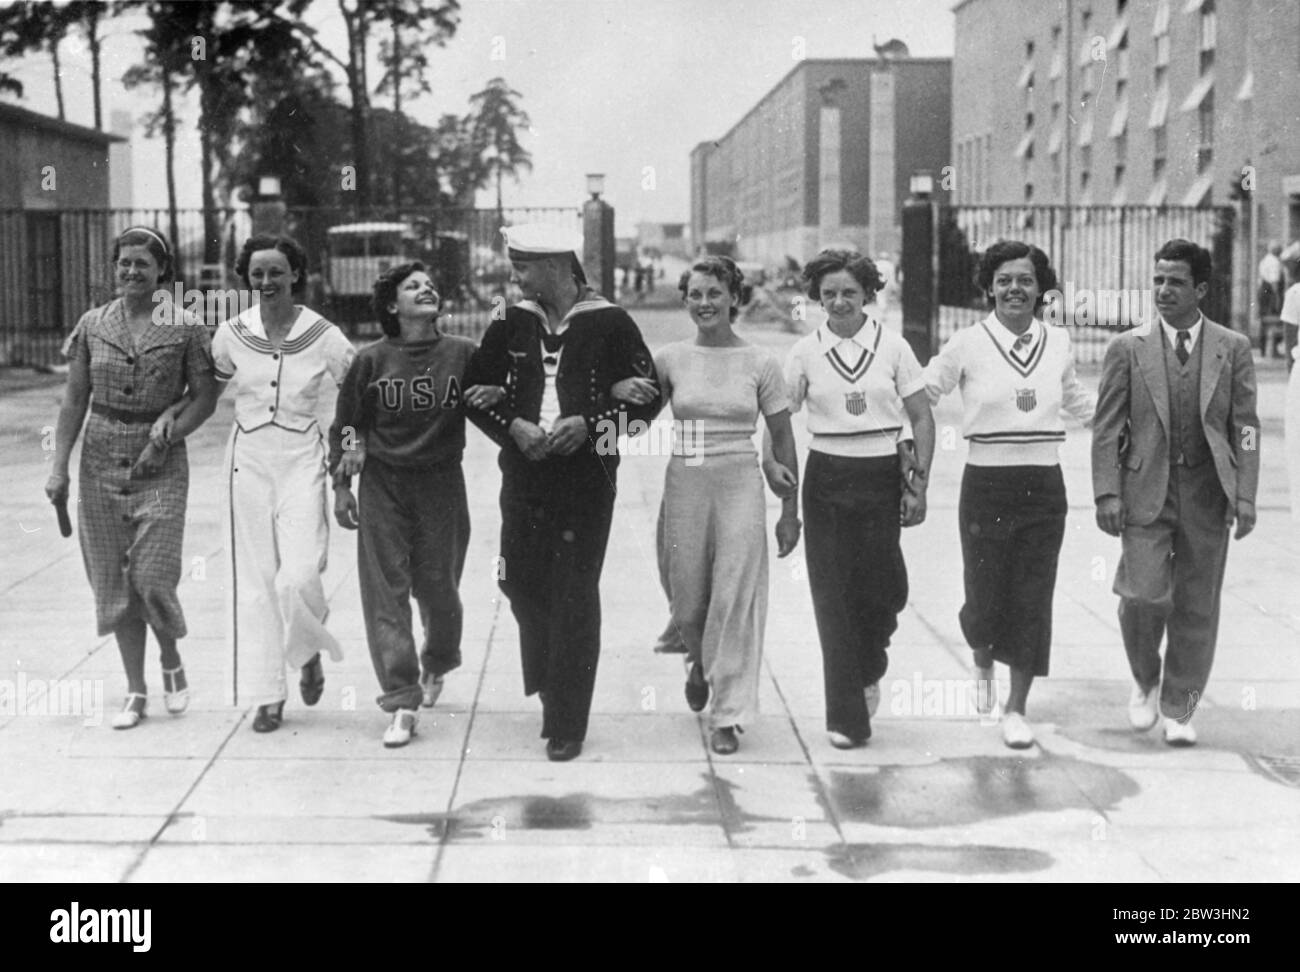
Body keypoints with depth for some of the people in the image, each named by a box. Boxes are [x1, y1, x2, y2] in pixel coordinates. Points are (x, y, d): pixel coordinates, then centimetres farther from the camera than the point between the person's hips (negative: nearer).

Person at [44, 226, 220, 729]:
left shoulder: (186, 328, -4)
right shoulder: (93, 325, 4)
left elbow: (204, 398, -2)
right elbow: (74, 401, 6)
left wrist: (163, 442, -14)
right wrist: (59, 467, 1)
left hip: (162, 465, -3)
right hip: (101, 462, 3)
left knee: (152, 576, -10)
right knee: (113, 579, 4)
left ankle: (171, 663, 19)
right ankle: (136, 692, 15)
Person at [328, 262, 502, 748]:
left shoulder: (464, 354, 0)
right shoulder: (371, 360, -1)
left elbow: (501, 392, 10)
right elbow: (345, 426, 6)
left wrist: (496, 394, -14)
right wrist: (341, 486, 3)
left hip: (441, 484, 1)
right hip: (382, 486, 0)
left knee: (437, 588, 8)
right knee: (386, 592, -5)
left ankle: (436, 666, 40)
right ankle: (403, 704, -2)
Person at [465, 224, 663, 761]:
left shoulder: (608, 323, -5)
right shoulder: (511, 323, 6)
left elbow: (650, 394, -1)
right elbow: (476, 389, 13)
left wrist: (590, 424, -14)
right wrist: (512, 425, -6)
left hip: (587, 473, -4)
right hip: (524, 472, 4)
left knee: (574, 596, -1)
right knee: (522, 583, 6)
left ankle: (567, 725, 7)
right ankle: (549, 689, 31)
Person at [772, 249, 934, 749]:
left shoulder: (892, 347, 1)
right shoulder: (805, 352, 2)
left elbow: (922, 419, 4)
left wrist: (919, 484, -1)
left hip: (881, 479, 0)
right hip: (827, 479, 0)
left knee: (883, 589, -5)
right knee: (833, 595, -2)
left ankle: (869, 671, 30)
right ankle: (846, 716, 6)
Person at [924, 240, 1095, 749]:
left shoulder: (1058, 343, 6)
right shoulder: (967, 344, -4)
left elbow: (1077, 399, 24)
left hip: (1045, 486, 2)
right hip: (986, 484, -2)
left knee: (1033, 602, 4)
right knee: (985, 601, 1)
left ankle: (1016, 708, 19)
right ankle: (983, 667, 37)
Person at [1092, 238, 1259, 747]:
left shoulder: (1233, 349, 6)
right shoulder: (1127, 349, 4)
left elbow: (1245, 427, 5)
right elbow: (1107, 427, 3)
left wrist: (1244, 497, -3)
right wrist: (1107, 493, -7)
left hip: (1207, 492, 1)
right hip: (1147, 489, -1)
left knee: (1197, 606, 4)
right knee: (1144, 595, -12)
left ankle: (1178, 709, 18)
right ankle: (1145, 681, 16)